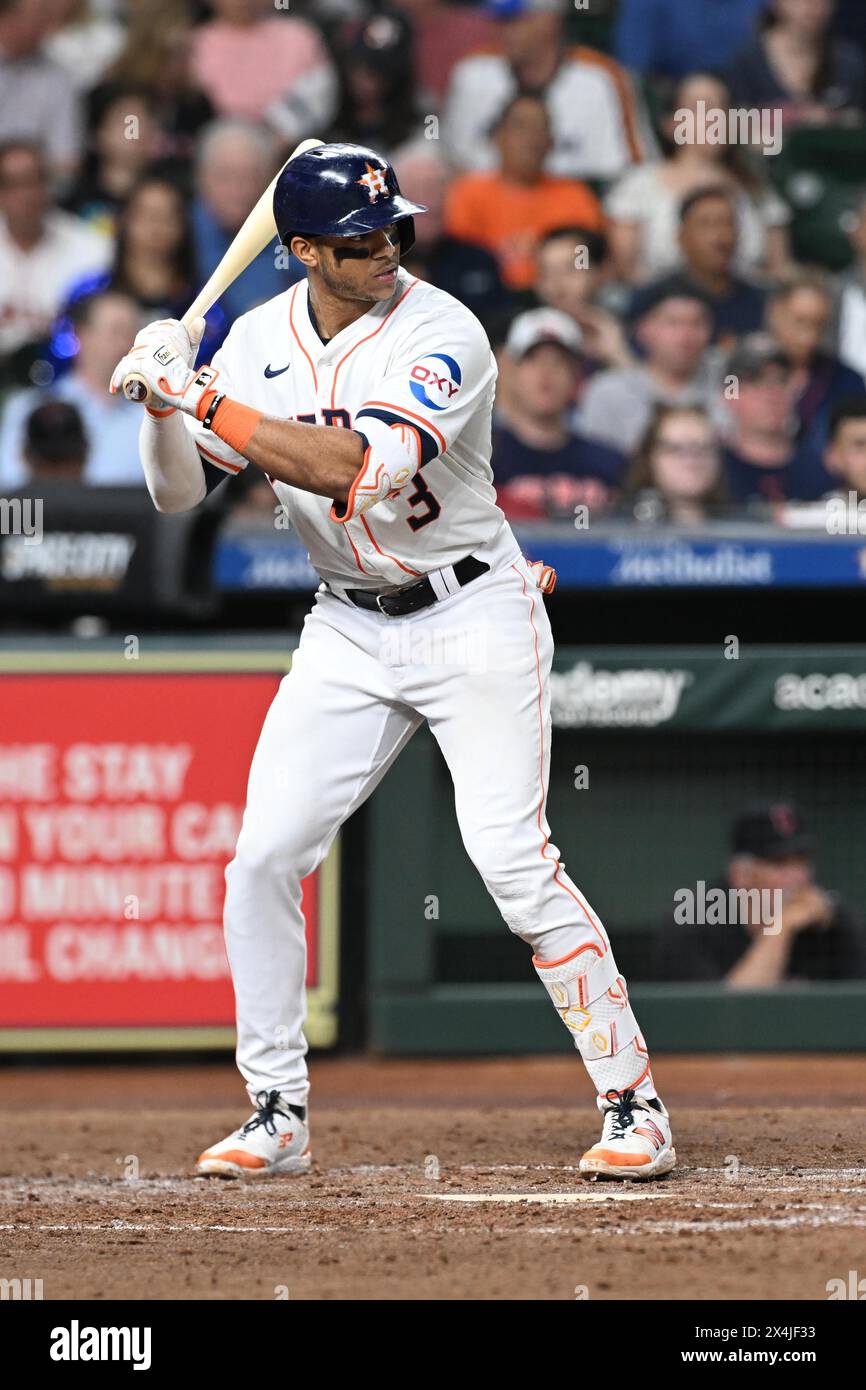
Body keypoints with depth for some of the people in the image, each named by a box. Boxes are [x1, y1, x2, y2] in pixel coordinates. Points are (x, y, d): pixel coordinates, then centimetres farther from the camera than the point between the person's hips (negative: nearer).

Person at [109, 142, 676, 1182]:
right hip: (348, 630, 6)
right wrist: (165, 403, -19)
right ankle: (277, 1116, 9)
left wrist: (206, 401, -32)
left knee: (510, 856, -16)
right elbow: (179, 492, 2)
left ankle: (633, 1102, -7)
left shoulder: (443, 335, -18)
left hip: (474, 618, -6)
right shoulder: (261, 339, 1)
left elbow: (364, 470, -32)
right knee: (262, 857, -2)